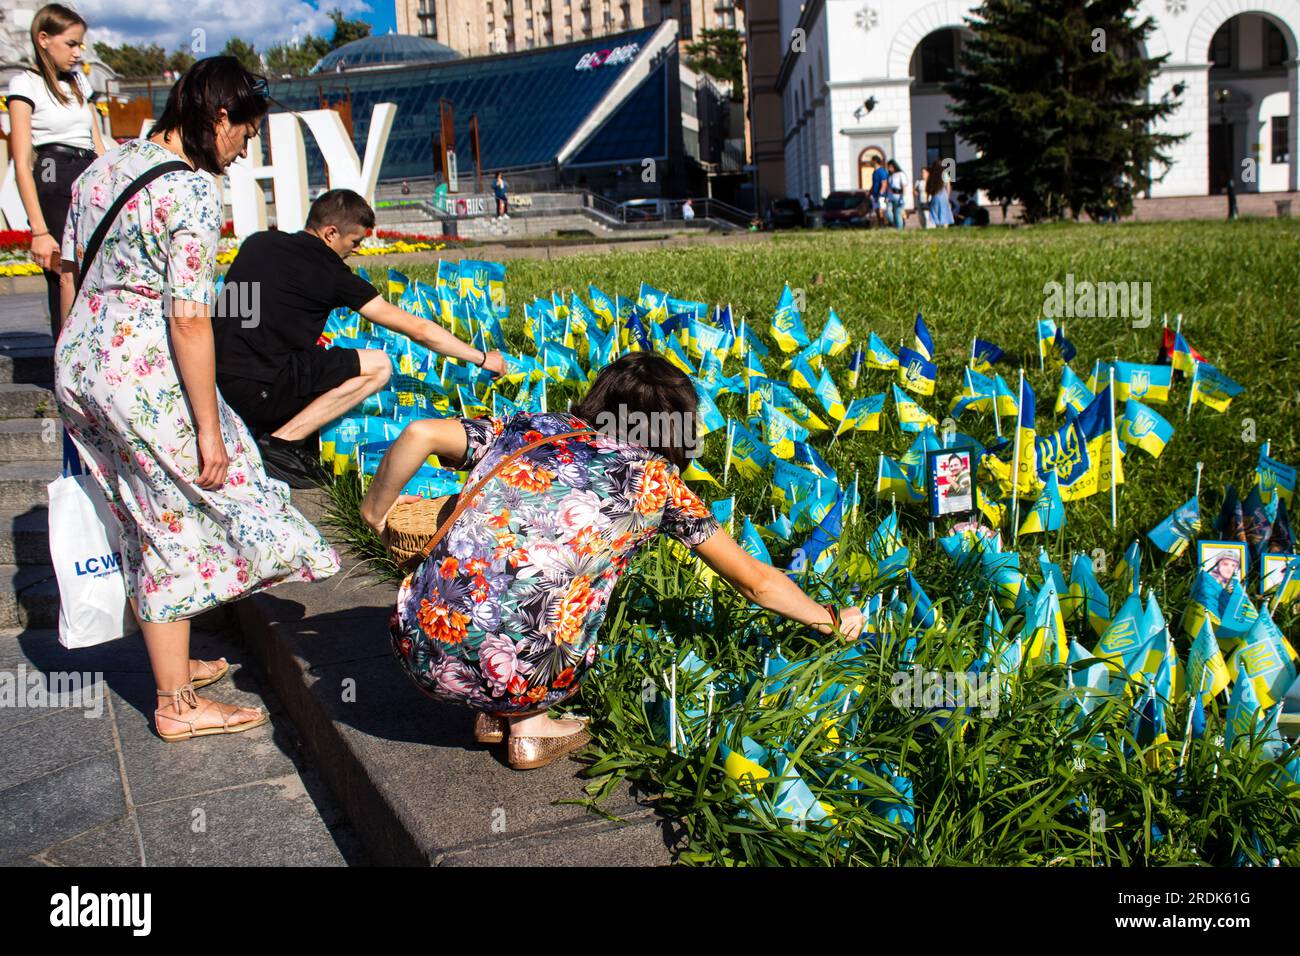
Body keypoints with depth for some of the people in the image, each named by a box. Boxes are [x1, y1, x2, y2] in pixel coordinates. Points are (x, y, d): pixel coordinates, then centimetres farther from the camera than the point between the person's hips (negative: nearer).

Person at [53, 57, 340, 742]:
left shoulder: (107, 165, 10)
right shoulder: (194, 191, -17)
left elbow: (70, 273, 15)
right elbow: (188, 321, -20)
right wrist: (209, 429, -16)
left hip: (78, 366, 9)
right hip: (146, 379, -9)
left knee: (152, 524, 20)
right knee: (175, 528, 6)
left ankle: (172, 663, 36)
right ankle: (177, 706, 17)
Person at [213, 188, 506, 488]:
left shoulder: (257, 242, 13)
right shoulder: (331, 272, -3)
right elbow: (418, 329, 2)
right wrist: (482, 358, 12)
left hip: (215, 383, 8)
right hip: (257, 390, -8)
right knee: (378, 365, 0)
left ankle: (250, 433, 11)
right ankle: (282, 441, -5)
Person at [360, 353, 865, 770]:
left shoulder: (526, 429, 16)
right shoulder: (653, 480, 9)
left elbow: (420, 434, 3)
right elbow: (757, 582, 15)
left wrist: (377, 512, 19)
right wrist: (830, 619, 31)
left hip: (418, 645, 3)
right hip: (511, 672, -3)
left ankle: (495, 715, 27)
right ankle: (529, 727, 18)